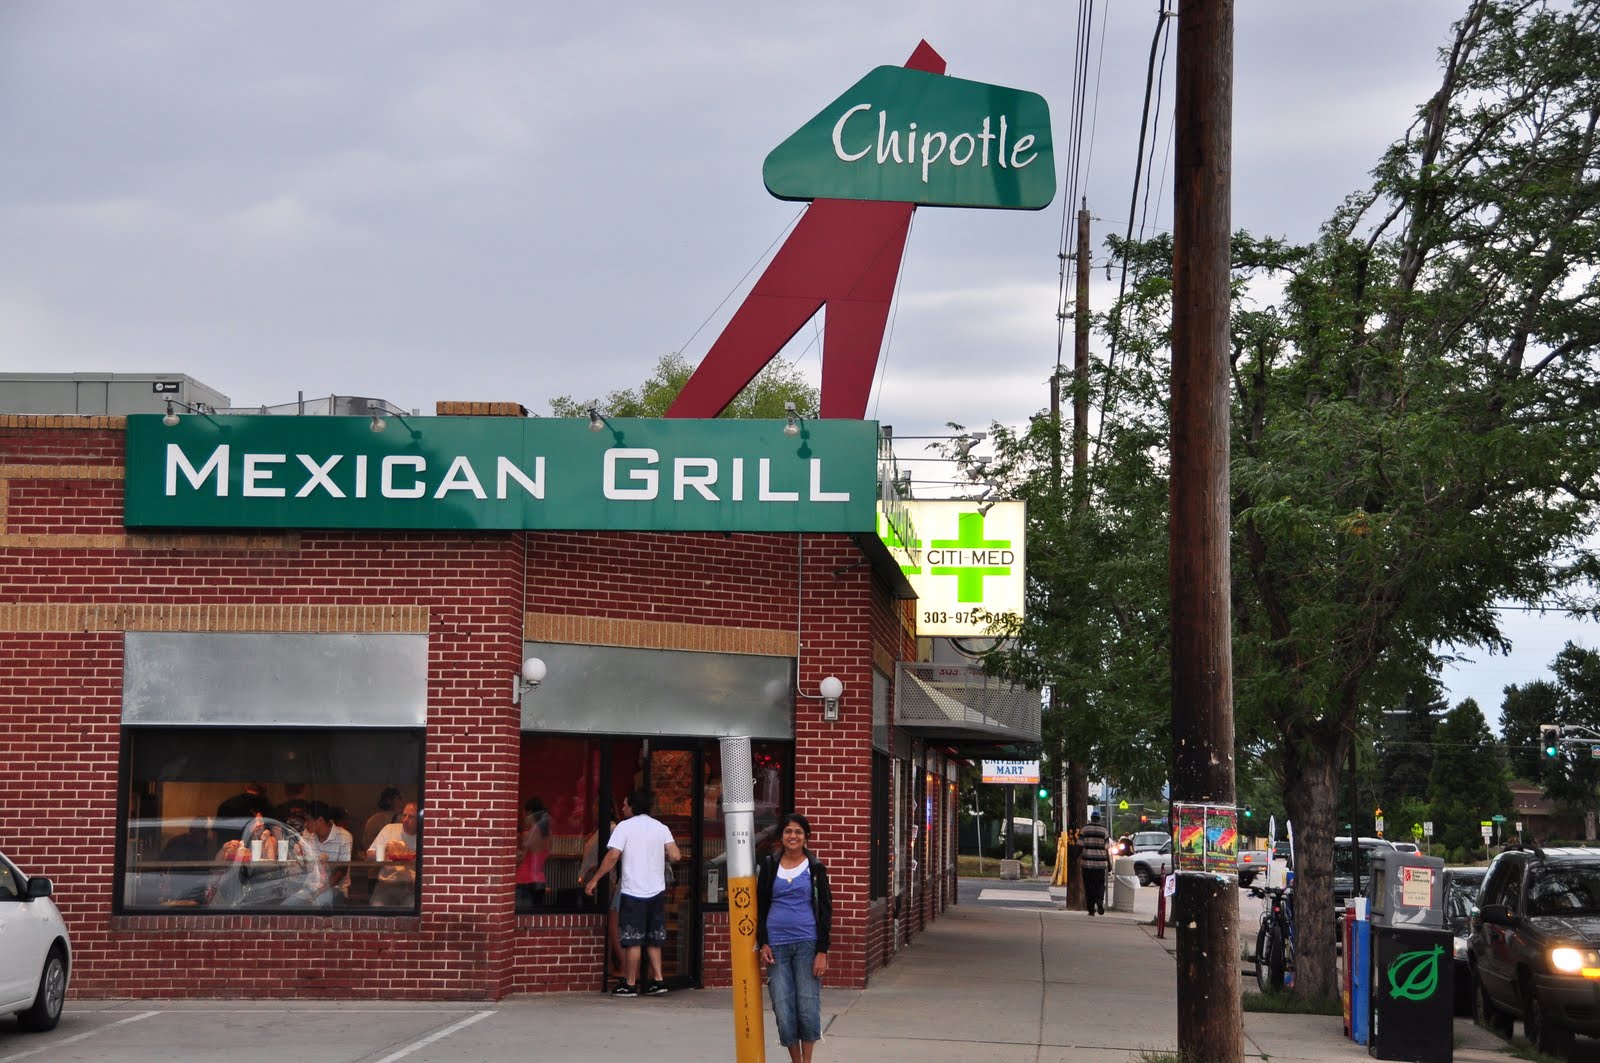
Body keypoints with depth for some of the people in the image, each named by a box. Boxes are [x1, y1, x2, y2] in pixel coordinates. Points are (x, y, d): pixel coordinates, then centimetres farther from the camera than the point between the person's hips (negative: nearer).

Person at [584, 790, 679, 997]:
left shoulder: (625, 827, -5)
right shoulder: (661, 827, 8)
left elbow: (613, 856, -14)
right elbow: (676, 855, -1)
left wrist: (594, 879, -7)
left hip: (633, 891, -5)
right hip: (657, 891, 5)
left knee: (632, 940, 1)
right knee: (653, 939, 14)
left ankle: (630, 985, 4)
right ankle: (657, 980, 10)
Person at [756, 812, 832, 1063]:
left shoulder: (815, 868, 3)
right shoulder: (768, 865, 7)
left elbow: (825, 911, 1)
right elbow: (760, 906, 10)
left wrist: (822, 951, -6)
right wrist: (763, 943, 0)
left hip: (807, 944, -1)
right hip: (776, 945, 2)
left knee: (808, 1007, -3)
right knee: (783, 1009, 0)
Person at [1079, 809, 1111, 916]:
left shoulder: (1084, 829, 0)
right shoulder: (1103, 830, 2)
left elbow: (1080, 847, -3)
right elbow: (1106, 848, 2)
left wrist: (1078, 860, 6)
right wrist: (1109, 863, 8)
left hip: (1087, 863, -1)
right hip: (1100, 863, 1)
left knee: (1089, 887, 4)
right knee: (1100, 885, 8)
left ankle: (1091, 909, 3)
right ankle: (1100, 900, -19)